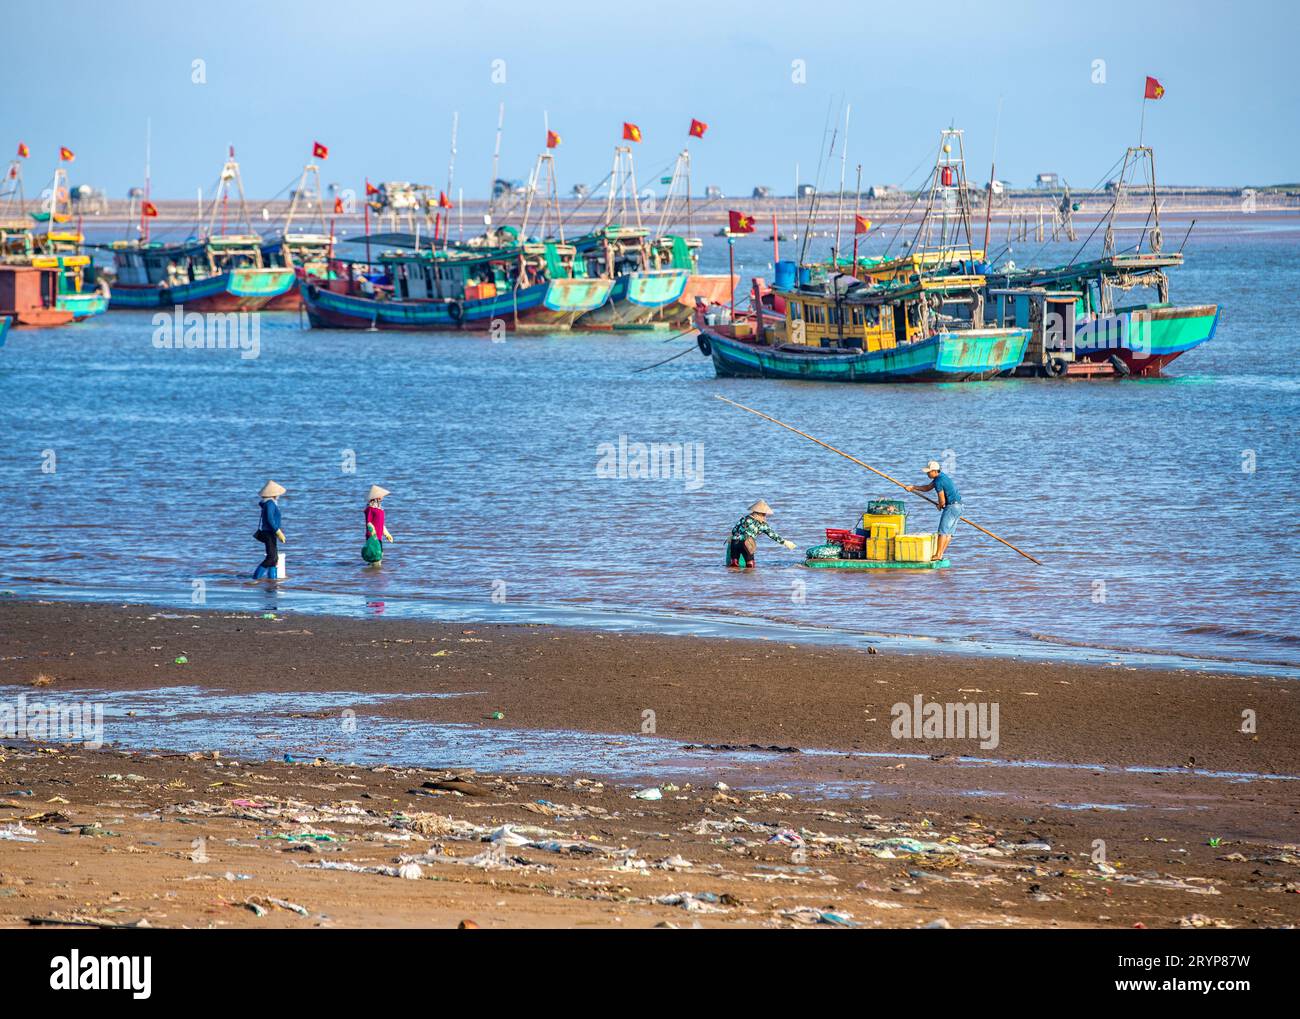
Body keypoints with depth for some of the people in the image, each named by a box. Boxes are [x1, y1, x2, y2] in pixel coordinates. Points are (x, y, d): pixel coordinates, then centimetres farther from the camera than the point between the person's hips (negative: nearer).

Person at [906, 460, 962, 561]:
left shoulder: (939, 481, -18)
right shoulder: (940, 476, 14)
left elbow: (942, 501, -16)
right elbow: (927, 488, 25)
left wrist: (940, 506, 6)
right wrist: (913, 487, 18)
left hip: (952, 506, -10)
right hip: (958, 506, 10)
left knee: (943, 531, -9)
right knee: (948, 532, 10)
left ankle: (938, 555, -10)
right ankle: (940, 554, 13)